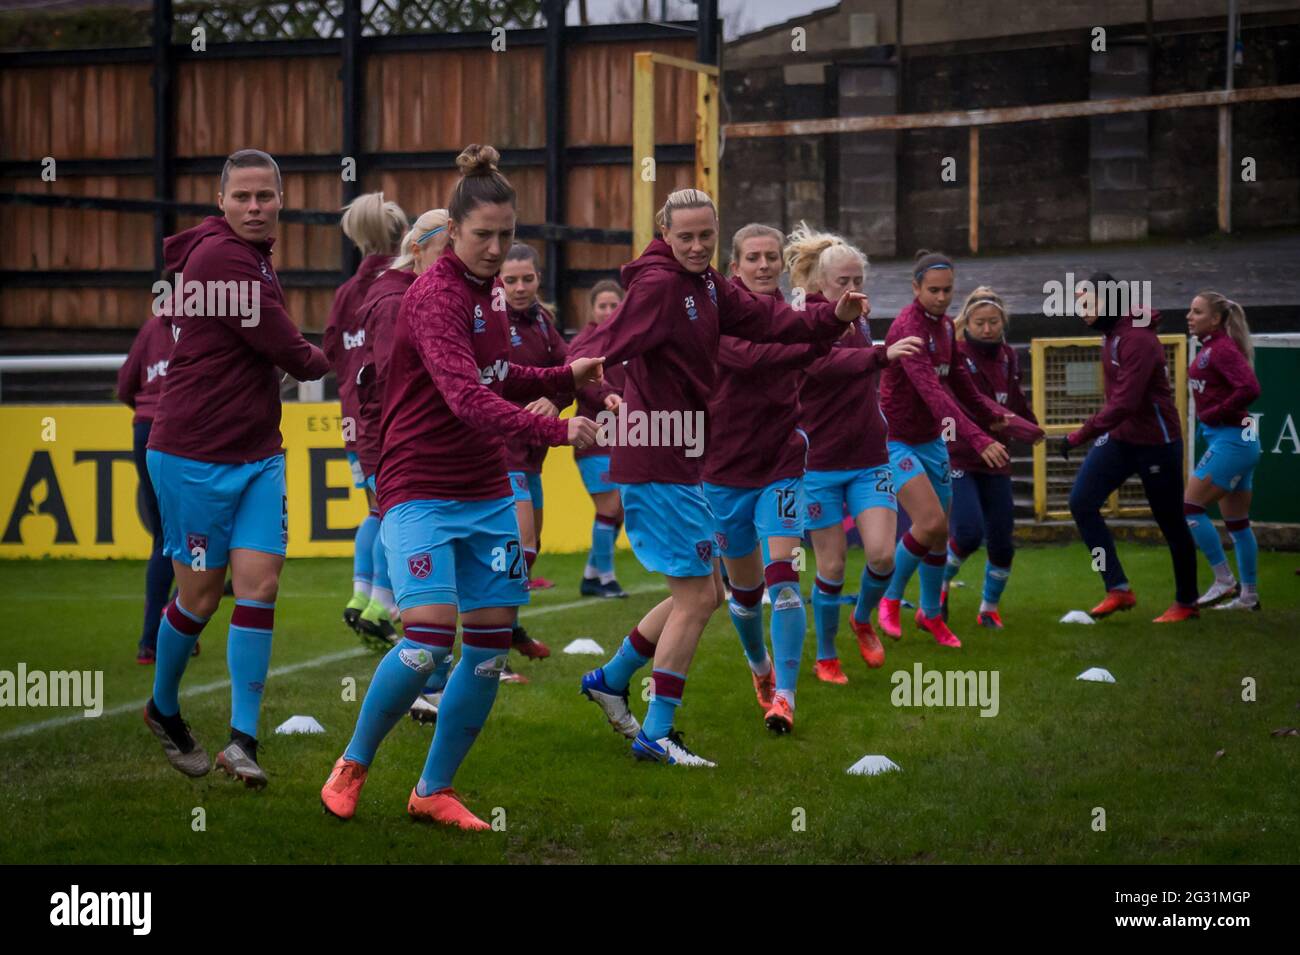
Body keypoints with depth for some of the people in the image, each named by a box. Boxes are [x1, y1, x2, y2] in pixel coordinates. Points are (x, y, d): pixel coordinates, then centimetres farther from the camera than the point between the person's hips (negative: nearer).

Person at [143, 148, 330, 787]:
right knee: (201, 596, 3)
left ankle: (243, 739, -3)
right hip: (195, 457, -8)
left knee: (258, 586, -3)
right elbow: (291, 353, -18)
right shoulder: (221, 257, -18)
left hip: (258, 455, 8)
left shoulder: (252, 257, 12)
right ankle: (163, 710, 26)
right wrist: (321, 362, 1)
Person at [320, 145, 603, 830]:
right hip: (421, 491, -8)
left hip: (487, 494, 8)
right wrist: (554, 431, -43)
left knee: (490, 646, 3)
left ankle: (433, 791, 17)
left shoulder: (489, 291, 8)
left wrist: (563, 376, 11)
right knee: (429, 639, -19)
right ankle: (353, 766, 5)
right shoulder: (436, 297, -18)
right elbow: (466, 397, -33)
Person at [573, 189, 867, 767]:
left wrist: (834, 317, 2)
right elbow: (606, 347, -28)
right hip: (658, 464, -9)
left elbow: (766, 321, 16)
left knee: (705, 593, 17)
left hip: (680, 460, 9)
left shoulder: (707, 285, 11)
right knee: (697, 596, -5)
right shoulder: (658, 285, -16)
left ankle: (611, 680, 30)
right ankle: (655, 736, 2)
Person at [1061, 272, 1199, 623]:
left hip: (1155, 441, -9)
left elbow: (1124, 403, -30)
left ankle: (1186, 603, 22)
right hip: (1119, 437, 9)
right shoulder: (1111, 333, 4)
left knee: (1171, 523, 5)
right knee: (1082, 502, -6)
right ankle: (1118, 589, -3)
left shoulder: (1137, 340, -24)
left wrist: (1079, 436, -29)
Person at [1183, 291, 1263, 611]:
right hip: (1239, 441, 10)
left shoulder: (1222, 349, -15)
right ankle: (1248, 595, 20)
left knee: (1190, 507, -8)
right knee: (1237, 522, 14)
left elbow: (1249, 388, -27)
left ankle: (1224, 581, -3)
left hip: (1230, 441, -10)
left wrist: (1213, 414, -18)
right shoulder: (1209, 348, 13)